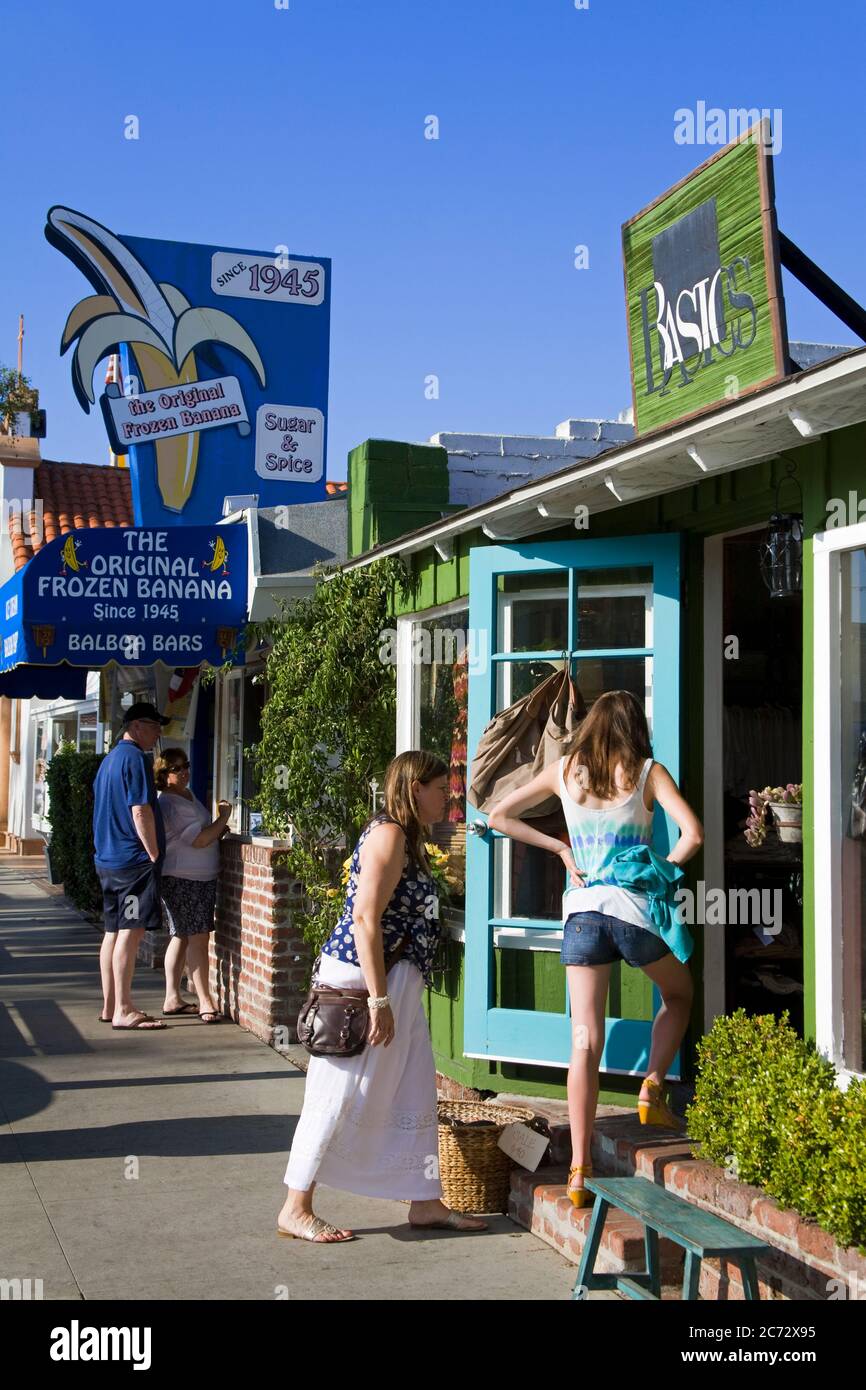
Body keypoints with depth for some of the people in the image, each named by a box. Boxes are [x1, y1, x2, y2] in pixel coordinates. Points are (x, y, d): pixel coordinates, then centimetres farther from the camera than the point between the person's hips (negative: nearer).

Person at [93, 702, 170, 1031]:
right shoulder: (134, 757, -12)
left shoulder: (110, 758, 19)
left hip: (108, 860, 10)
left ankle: (110, 1006, 15)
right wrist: (154, 854, -12)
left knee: (114, 931, 11)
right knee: (131, 932, -9)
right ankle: (123, 1011, -9)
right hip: (134, 860, -10)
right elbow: (140, 811, -19)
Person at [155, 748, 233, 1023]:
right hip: (181, 879, -10)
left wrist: (217, 831, 12)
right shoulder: (170, 804, -17)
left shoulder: (188, 795, 15)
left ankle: (172, 999, 17)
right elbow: (198, 840, -21)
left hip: (201, 877, 10)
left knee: (182, 936, 12)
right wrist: (223, 819, -11)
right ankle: (205, 1002, -7)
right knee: (197, 938, -10)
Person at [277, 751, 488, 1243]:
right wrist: (379, 1001, -22)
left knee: (416, 1092, 12)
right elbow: (365, 918, -21)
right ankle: (297, 1210, 6)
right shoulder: (388, 833, -14)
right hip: (362, 979, -10)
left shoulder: (408, 839, 16)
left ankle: (425, 1202, 21)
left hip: (398, 984, 10)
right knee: (342, 1095, -3)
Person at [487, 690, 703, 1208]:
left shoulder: (564, 771, 9)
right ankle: (653, 1087, 9)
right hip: (635, 909, -2)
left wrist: (560, 848, 14)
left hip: (582, 911, 2)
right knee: (679, 994, 27)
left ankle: (580, 1169, -1)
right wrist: (662, 869, 5)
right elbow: (693, 834, -12)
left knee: (586, 1041, 1)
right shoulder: (648, 772, 1)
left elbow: (500, 816, 15)